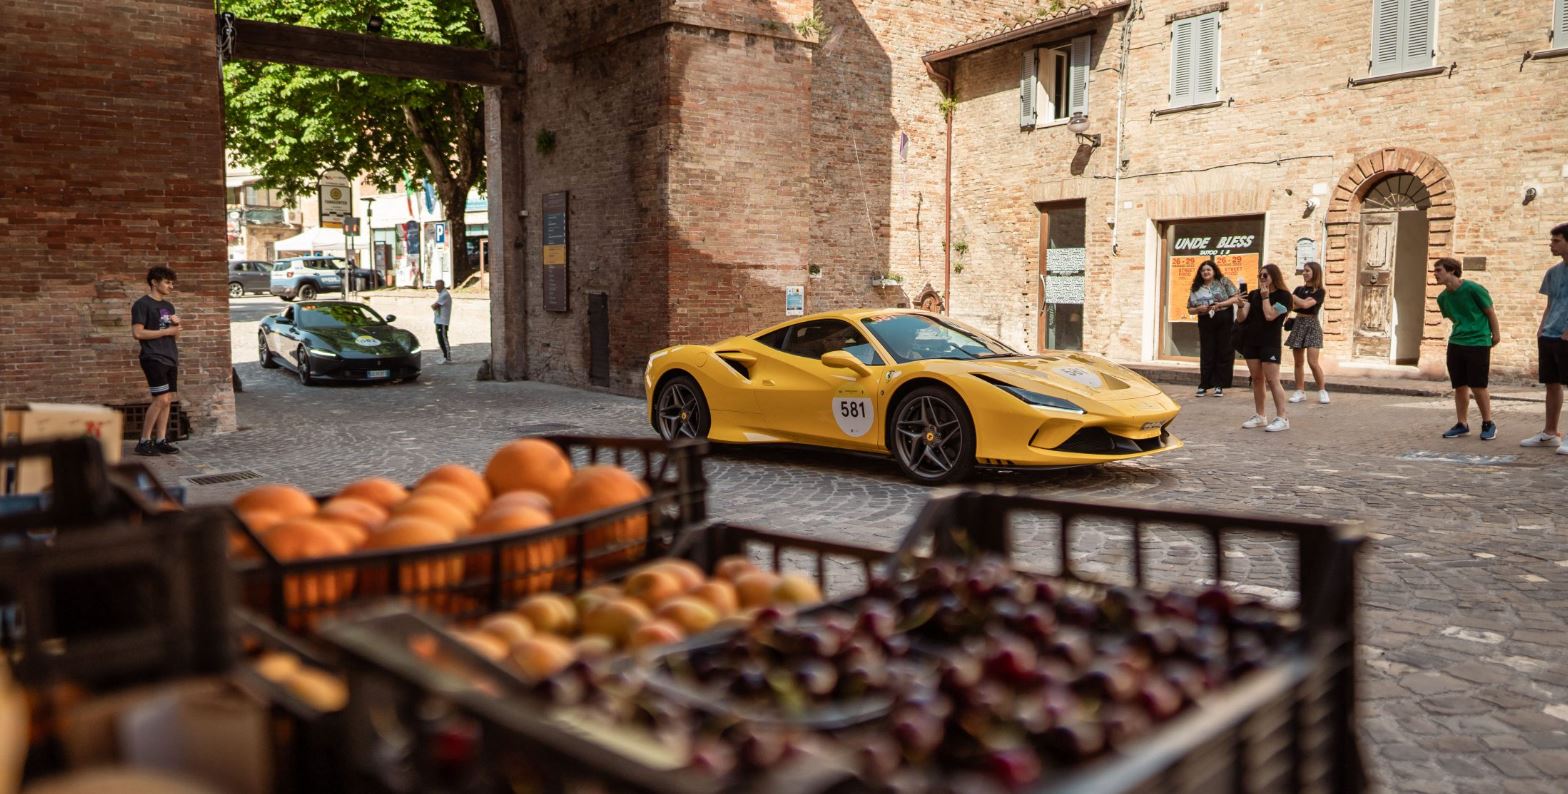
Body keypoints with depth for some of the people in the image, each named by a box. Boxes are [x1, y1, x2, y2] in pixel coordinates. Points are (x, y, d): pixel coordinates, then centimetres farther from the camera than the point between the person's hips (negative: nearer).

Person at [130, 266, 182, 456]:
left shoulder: (168, 306, 17)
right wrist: (166, 331, -12)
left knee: (167, 400, 5)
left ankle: (161, 441, 10)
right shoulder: (142, 304, -6)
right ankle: (144, 442, -6)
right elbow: (138, 333, -14)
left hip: (171, 358, 8)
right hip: (153, 358, -8)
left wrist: (177, 325, 0)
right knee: (162, 399, -13)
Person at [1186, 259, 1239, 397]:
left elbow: (1236, 298, -5)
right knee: (1206, 354, 2)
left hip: (1224, 322, -2)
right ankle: (1204, 385, 8)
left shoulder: (1223, 282, 2)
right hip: (1206, 323, 2)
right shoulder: (1196, 288, 9)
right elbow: (1190, 309, 10)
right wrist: (1199, 309, -11)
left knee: (1223, 353, 1)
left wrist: (1219, 304, -17)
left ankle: (1219, 385, 8)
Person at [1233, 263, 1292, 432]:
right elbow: (1241, 318, 3)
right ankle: (1259, 417, 16)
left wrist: (1265, 297, -10)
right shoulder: (1253, 294, 9)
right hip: (1251, 341, 6)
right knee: (1256, 379, 9)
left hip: (1270, 342, -6)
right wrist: (1240, 305, -16)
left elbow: (1269, 316, -18)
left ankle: (1281, 418, -6)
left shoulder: (1283, 296, -5)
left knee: (1272, 380, -9)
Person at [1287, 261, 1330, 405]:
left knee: (1312, 362, -11)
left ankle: (1322, 391, 2)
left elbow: (1306, 304, -20)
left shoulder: (1319, 292, -5)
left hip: (1312, 325, -5)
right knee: (1298, 362, 4)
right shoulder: (1299, 289, 10)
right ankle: (1300, 392, 9)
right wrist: (1301, 303, -19)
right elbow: (1290, 305, -3)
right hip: (1298, 324, 5)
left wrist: (1289, 294, -15)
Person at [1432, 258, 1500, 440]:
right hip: (1455, 343, 6)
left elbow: (1490, 312, -4)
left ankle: (1488, 423, 11)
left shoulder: (1474, 289, -14)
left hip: (1478, 344, -6)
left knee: (1477, 386, -4)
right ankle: (1462, 423, 16)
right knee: (1459, 386, 7)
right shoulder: (1443, 297, 4)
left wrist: (1496, 334, 3)